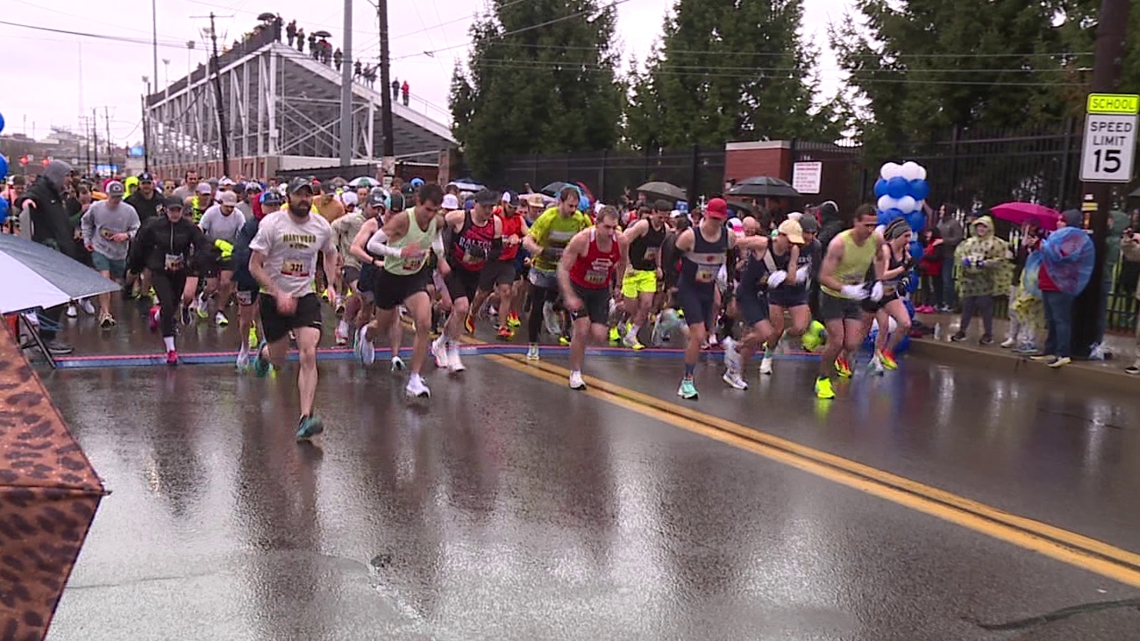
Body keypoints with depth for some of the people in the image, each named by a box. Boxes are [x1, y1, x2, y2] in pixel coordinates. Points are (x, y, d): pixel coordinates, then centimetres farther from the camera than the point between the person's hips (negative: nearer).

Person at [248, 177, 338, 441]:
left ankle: (306, 418, -18)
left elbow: (330, 253, 21)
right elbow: (254, 265, -12)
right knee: (278, 360, 12)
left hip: (306, 296, 1)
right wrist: (279, 294, -22)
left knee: (309, 355, -17)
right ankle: (264, 352, 52)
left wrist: (331, 284, 8)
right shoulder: (272, 223, -12)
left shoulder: (322, 226, -1)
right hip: (273, 298, -1)